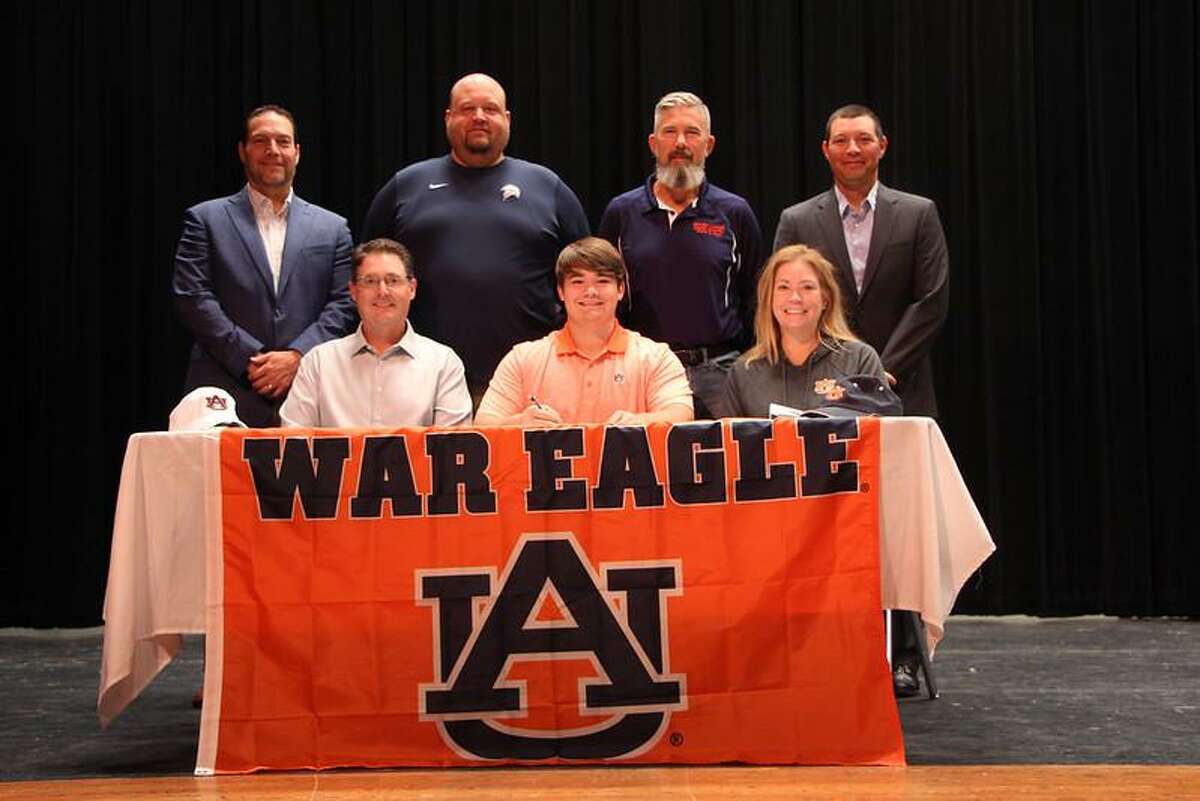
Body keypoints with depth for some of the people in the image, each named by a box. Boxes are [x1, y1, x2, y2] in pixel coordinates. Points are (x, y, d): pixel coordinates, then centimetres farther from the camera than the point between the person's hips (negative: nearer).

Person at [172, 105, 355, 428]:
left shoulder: (332, 228, 15)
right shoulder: (206, 219, 9)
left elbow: (343, 305, 7)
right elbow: (192, 299, 0)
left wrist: (296, 357, -8)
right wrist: (250, 360, -9)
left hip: (306, 400, 2)